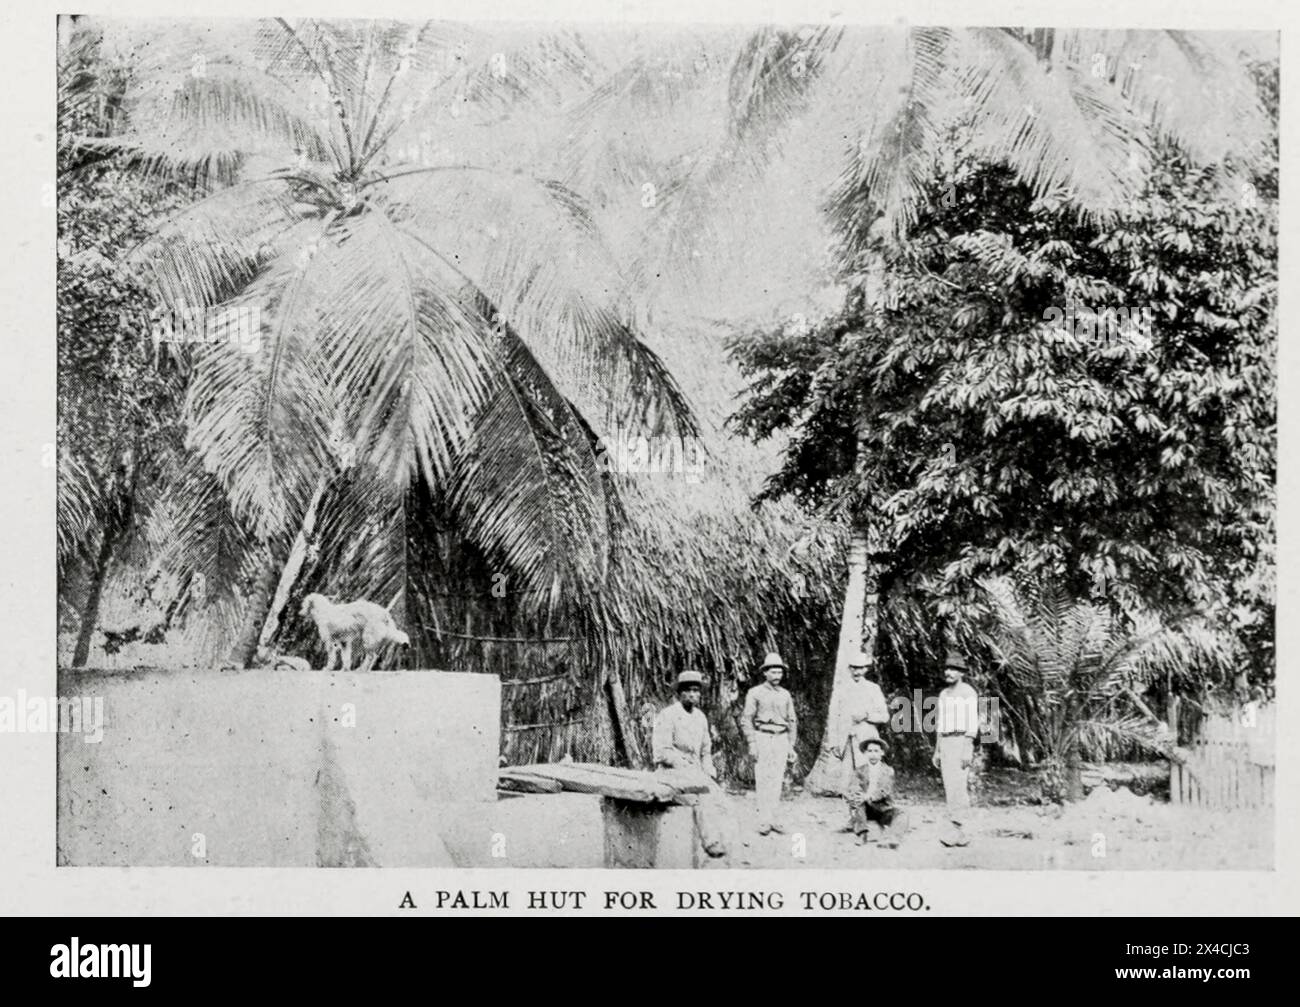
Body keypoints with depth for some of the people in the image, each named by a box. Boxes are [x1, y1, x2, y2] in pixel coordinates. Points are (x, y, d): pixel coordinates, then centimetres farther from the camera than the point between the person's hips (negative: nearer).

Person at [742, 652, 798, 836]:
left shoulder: (785, 695, 13)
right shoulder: (755, 693, 1)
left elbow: (792, 722, 17)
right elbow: (746, 720, -1)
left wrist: (791, 746, 12)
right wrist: (752, 743, -9)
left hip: (781, 739, 4)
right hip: (762, 738, -4)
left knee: (777, 780, 2)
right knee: (762, 780, -7)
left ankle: (774, 817, 6)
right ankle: (764, 820, -7)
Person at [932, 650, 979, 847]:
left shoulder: (968, 692, -6)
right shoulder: (943, 695, 17)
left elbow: (972, 723, -12)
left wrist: (968, 750, -19)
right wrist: (937, 751, 18)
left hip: (961, 742, -7)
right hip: (944, 743, 8)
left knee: (957, 787, -15)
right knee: (949, 788, 4)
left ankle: (957, 830, -19)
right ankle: (960, 836, 7)